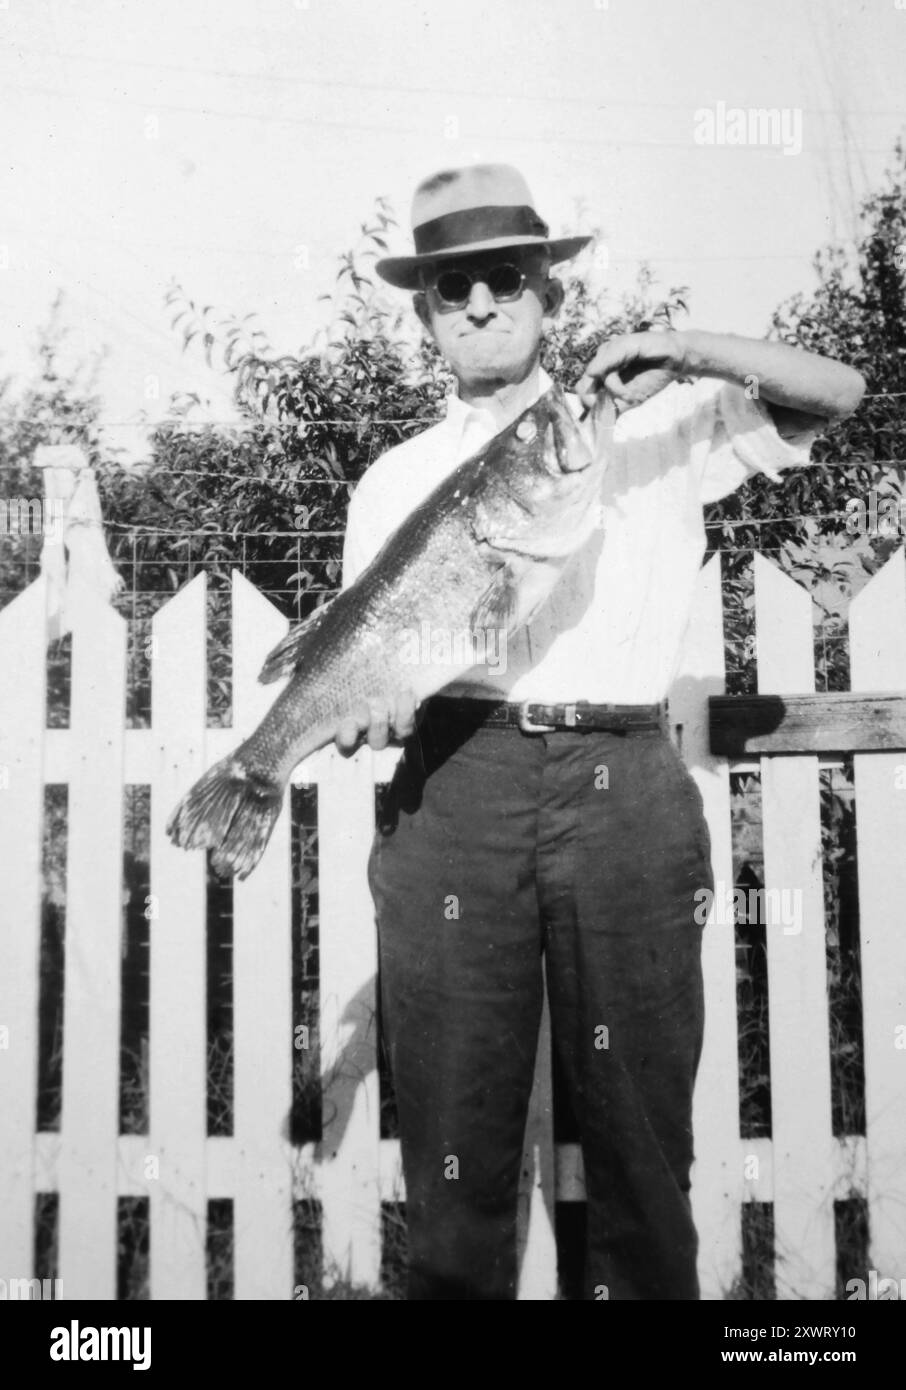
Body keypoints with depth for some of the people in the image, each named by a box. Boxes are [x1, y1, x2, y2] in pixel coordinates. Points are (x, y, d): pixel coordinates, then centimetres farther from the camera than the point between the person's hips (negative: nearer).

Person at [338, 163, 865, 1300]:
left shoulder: (656, 420, 13)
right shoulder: (396, 477, 17)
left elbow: (839, 393, 9)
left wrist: (693, 348, -6)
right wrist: (369, 708, -10)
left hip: (622, 781, 0)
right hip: (452, 781, 1)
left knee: (639, 1123, 4)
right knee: (453, 1133, 4)